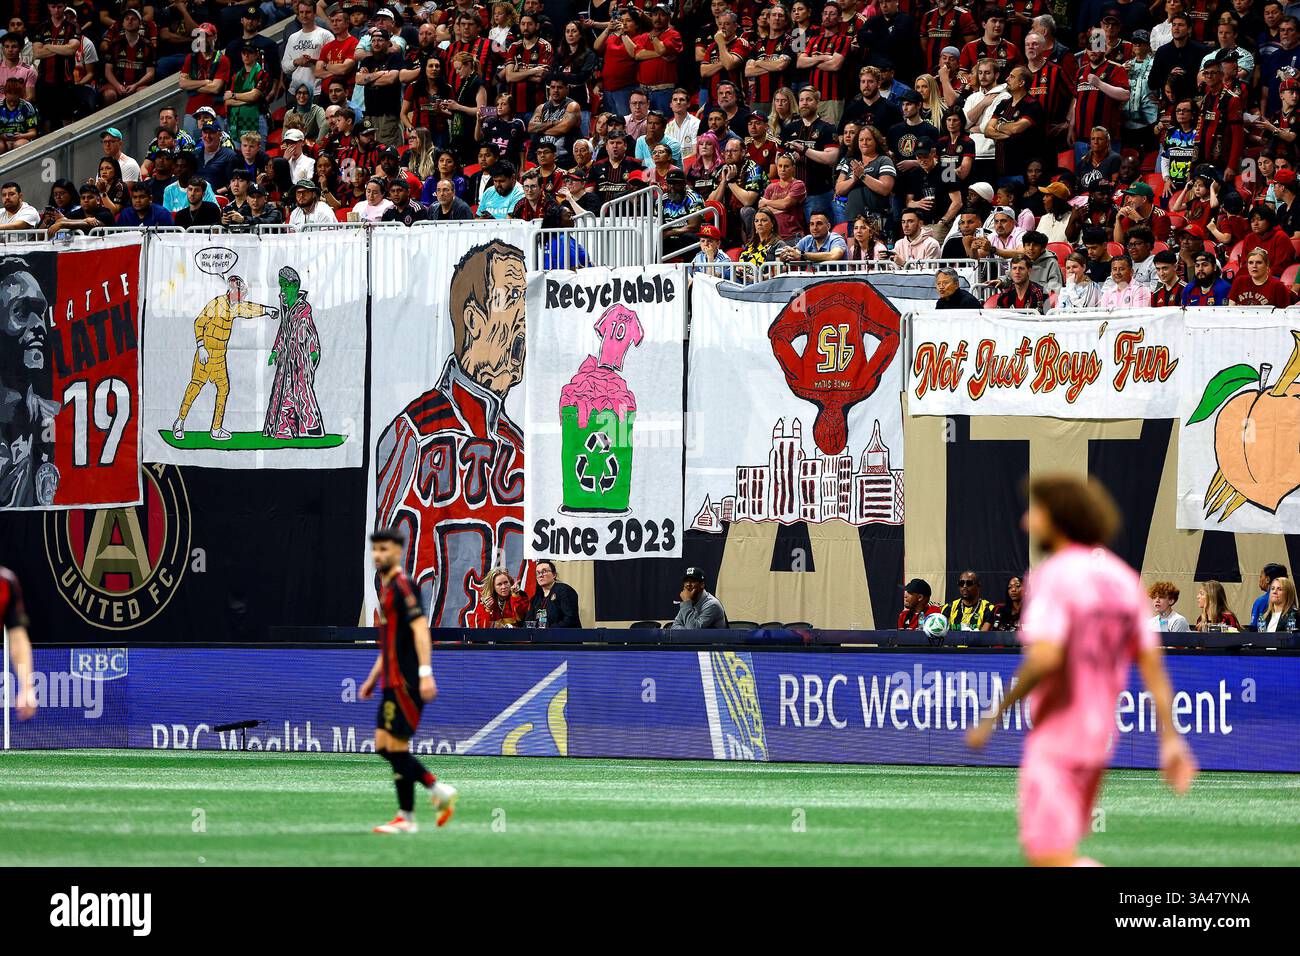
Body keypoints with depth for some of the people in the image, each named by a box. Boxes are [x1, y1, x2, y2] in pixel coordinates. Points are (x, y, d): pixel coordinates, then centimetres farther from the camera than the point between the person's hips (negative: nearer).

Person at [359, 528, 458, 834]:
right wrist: (373, 679, 27)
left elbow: (420, 629, -21)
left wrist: (425, 673, -30)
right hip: (393, 681, 10)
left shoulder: (403, 585, -11)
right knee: (383, 746, 9)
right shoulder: (385, 588, 19)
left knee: (395, 746, -7)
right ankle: (439, 791, 12)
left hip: (405, 681, -10)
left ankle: (406, 818, -1)